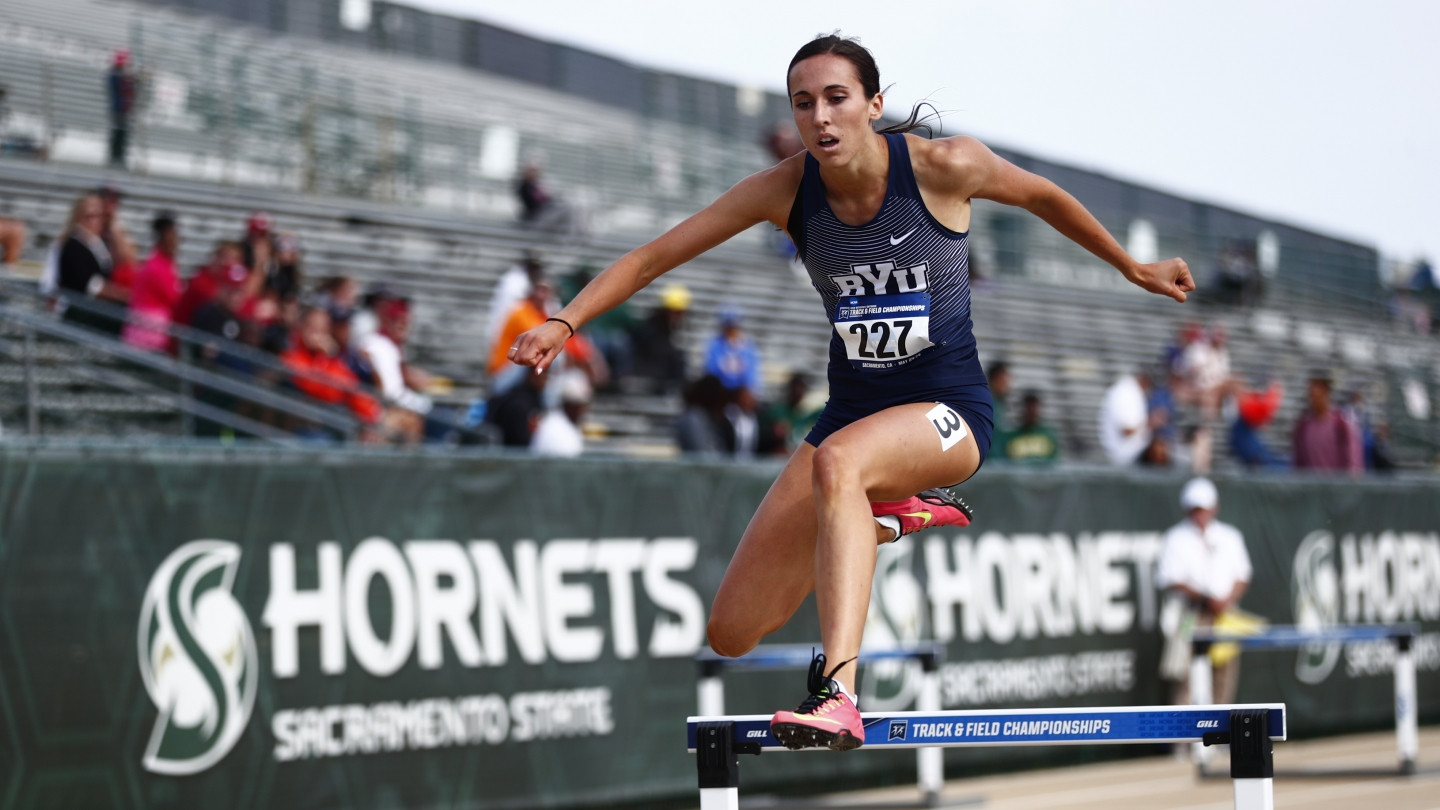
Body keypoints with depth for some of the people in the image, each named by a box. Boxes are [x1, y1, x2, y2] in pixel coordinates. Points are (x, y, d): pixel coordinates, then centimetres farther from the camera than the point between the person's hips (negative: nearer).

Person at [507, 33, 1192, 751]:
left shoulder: (944, 166, -13)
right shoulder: (787, 189, -7)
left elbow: (1042, 197, 6)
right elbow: (653, 256, -4)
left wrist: (1134, 268, 19)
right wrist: (564, 321, -18)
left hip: (949, 411, -4)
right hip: (852, 412, 4)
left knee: (838, 460, -41)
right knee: (730, 634, 0)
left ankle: (836, 697, -49)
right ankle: (884, 514, 24)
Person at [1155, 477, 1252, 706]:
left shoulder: (1230, 537, 13)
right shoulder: (1175, 539, 2)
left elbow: (1242, 576, 11)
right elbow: (1170, 580, -6)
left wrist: (1227, 601, -9)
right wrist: (1206, 598, -17)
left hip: (1224, 613, 3)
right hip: (1189, 616, -3)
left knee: (1226, 669, 0)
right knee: (1184, 674, -10)